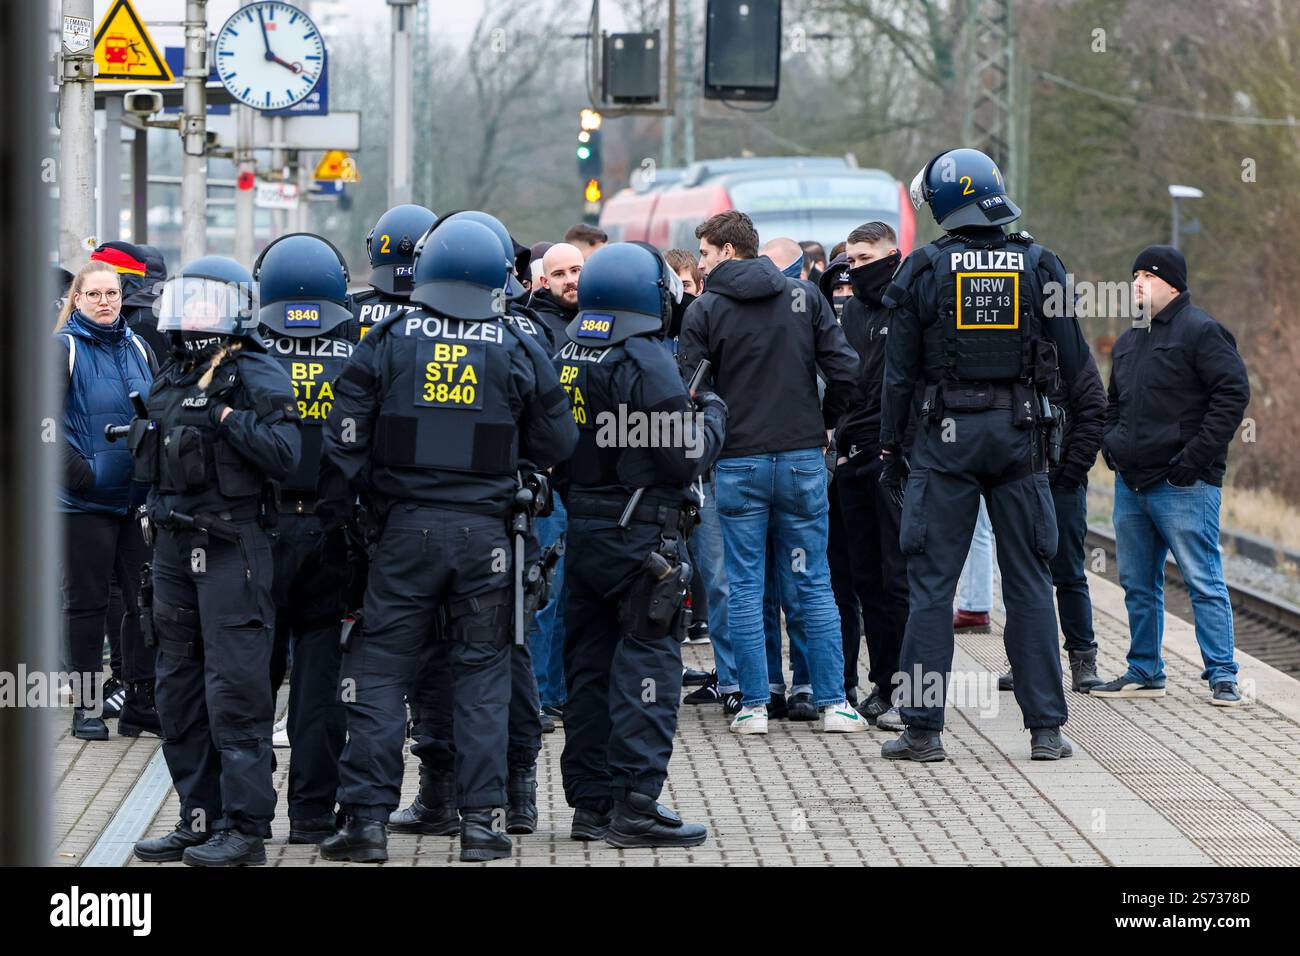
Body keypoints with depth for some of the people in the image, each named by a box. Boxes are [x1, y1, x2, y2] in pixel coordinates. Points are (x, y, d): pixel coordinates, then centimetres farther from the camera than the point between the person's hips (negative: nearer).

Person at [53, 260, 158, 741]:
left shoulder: (138, 348, 10)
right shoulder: (63, 349, -6)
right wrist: (75, 470, -19)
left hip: (139, 498, 5)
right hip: (85, 501, -5)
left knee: (146, 599, 5)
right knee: (87, 602, 1)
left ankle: (140, 701, 12)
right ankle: (86, 705, 8)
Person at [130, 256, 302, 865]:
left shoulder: (258, 378, -7)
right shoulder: (172, 380, 16)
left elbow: (283, 455, -20)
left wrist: (230, 418, -20)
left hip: (232, 546, -8)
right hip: (175, 545, 8)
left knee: (235, 686, -9)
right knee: (179, 689, 11)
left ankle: (245, 827, -7)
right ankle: (200, 819, 19)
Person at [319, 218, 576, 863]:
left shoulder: (387, 343, -1)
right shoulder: (518, 351, 1)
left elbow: (344, 437, -3)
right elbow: (555, 445, 6)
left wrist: (376, 495, 9)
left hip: (406, 527, -1)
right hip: (485, 532, 1)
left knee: (380, 669, 5)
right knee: (482, 673, 8)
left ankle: (367, 818, 1)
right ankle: (480, 820, 5)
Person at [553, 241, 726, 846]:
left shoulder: (564, 360, 8)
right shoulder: (645, 362, -15)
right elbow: (685, 457, -15)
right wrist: (710, 418, 2)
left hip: (582, 532, 8)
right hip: (642, 536, -8)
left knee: (591, 667, 12)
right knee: (647, 667, -4)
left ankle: (590, 801, 17)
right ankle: (635, 804, -7)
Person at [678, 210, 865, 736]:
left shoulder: (705, 310, -4)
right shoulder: (804, 296, 3)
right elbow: (845, 368, -2)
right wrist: (825, 423, 12)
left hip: (738, 461, -2)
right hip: (802, 456, 2)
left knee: (745, 587, 5)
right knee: (812, 584, 7)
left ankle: (754, 705, 3)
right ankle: (832, 702, 5)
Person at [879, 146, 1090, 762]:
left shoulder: (923, 270, -4)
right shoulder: (1039, 264, 0)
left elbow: (900, 370, -2)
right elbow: (1073, 360, 2)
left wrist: (890, 448, 6)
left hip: (947, 433, -1)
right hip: (1021, 433, 2)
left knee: (931, 582, 3)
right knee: (1029, 582, 7)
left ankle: (922, 729, 1)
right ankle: (1046, 729, 6)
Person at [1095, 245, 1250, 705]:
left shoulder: (1200, 331, -7)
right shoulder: (1127, 341, 18)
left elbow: (1234, 392, -14)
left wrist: (1197, 455, -17)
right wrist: (1111, 443, 12)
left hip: (1183, 484, -8)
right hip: (1130, 484, 8)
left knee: (1203, 581, -7)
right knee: (1137, 584, 11)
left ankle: (1222, 675, -4)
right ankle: (1144, 672, 20)